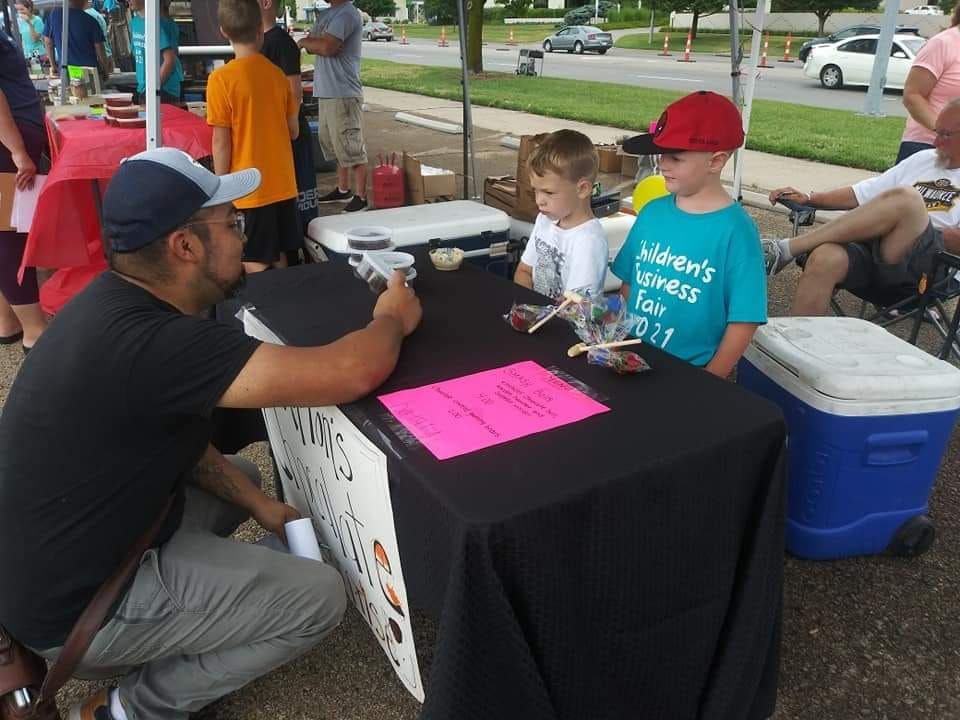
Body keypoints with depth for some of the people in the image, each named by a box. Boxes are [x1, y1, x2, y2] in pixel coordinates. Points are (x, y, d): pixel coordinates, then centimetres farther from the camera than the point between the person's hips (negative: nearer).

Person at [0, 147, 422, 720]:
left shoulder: (117, 303, -2)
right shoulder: (148, 343, -33)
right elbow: (352, 373, -36)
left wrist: (256, 502, 2)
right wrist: (392, 319, -14)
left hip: (57, 554, 9)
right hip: (73, 605, -9)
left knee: (242, 476, 23)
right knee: (319, 599, -7)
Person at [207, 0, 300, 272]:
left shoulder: (221, 79, -12)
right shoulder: (277, 74, 2)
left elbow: (221, 141, -11)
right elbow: (293, 131, 9)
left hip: (248, 189, -5)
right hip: (282, 184, 5)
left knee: (255, 264, 3)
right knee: (279, 257, 17)